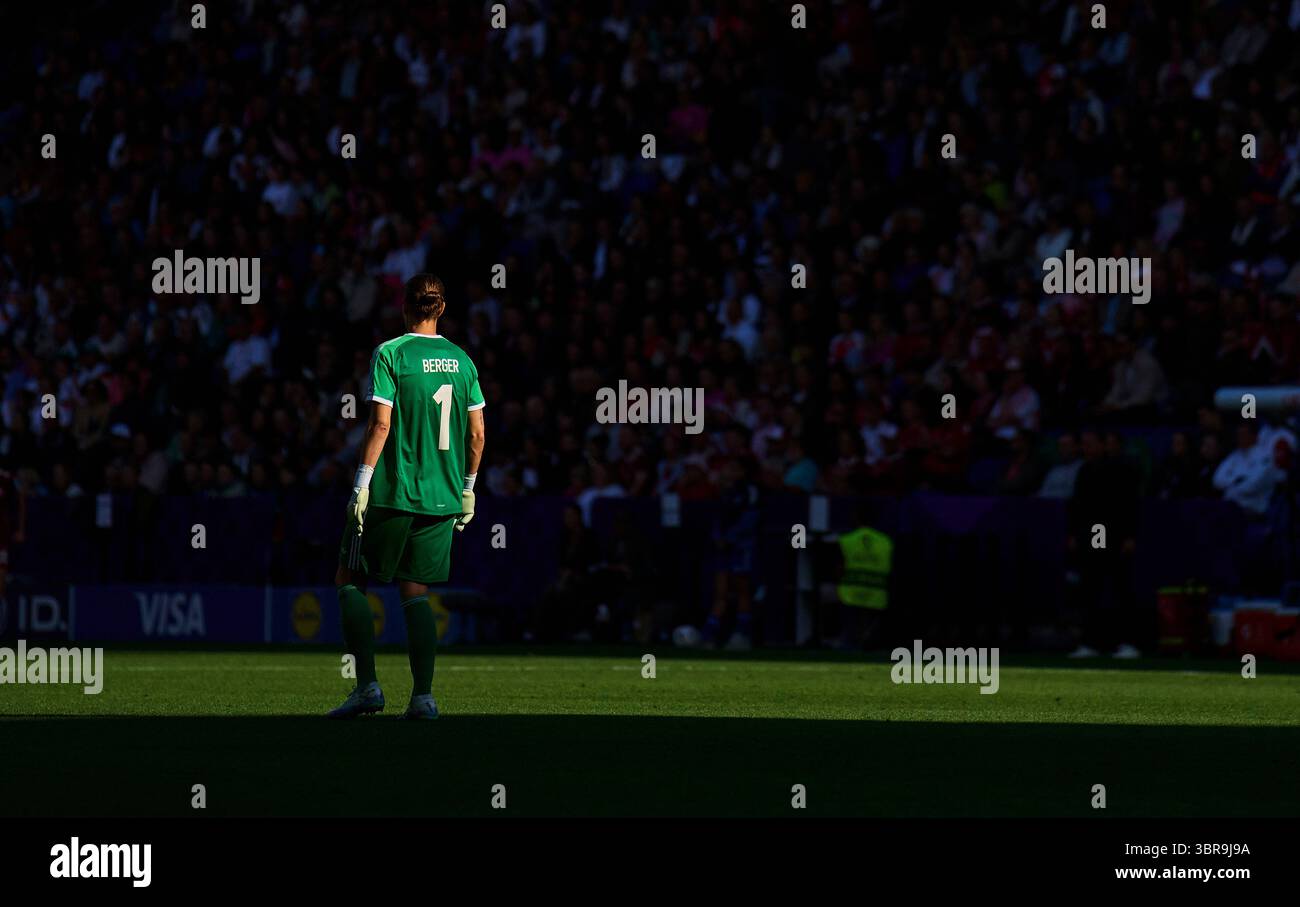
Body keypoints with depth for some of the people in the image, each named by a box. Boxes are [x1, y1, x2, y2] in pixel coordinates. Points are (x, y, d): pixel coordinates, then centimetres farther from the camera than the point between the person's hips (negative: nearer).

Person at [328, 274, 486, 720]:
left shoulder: (390, 354, -7)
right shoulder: (462, 360, 8)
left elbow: (381, 424, -13)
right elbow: (477, 433, 9)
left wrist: (361, 484, -9)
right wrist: (468, 488, 19)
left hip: (392, 493, -5)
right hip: (441, 497, 5)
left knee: (350, 581, 6)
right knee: (415, 592, 9)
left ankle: (368, 686, -4)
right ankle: (423, 696, 0)